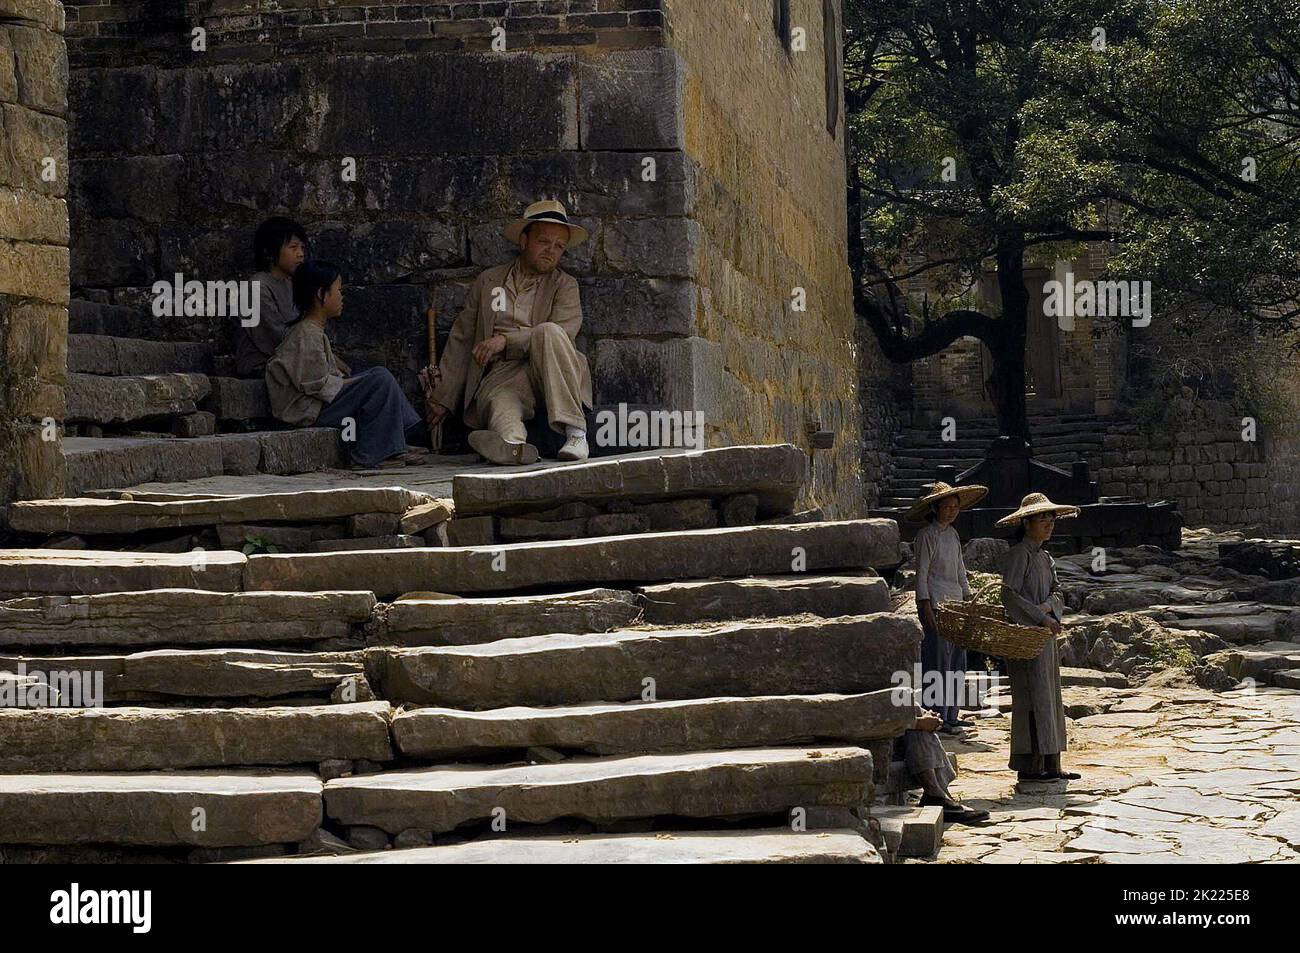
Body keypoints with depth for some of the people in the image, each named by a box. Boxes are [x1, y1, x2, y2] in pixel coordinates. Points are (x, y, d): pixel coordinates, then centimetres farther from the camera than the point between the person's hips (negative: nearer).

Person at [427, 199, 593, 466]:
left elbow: (562, 333, -4)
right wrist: (443, 399, 13)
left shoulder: (565, 285, 16)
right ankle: (513, 444, -68)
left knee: (548, 332, -32)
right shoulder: (488, 281, 21)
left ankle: (575, 432, -38)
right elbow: (461, 341, 20)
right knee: (500, 402, -34)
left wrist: (505, 340, -16)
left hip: (548, 371, 0)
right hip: (501, 374, 0)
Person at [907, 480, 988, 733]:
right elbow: (921, 574, -12)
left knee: (957, 661, 8)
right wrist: (926, 609, -16)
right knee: (938, 659, -8)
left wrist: (969, 600, 17)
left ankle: (951, 714, 15)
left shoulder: (953, 534, 15)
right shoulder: (926, 536, -9)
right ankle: (937, 717, -5)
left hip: (955, 601, 8)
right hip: (934, 601, -8)